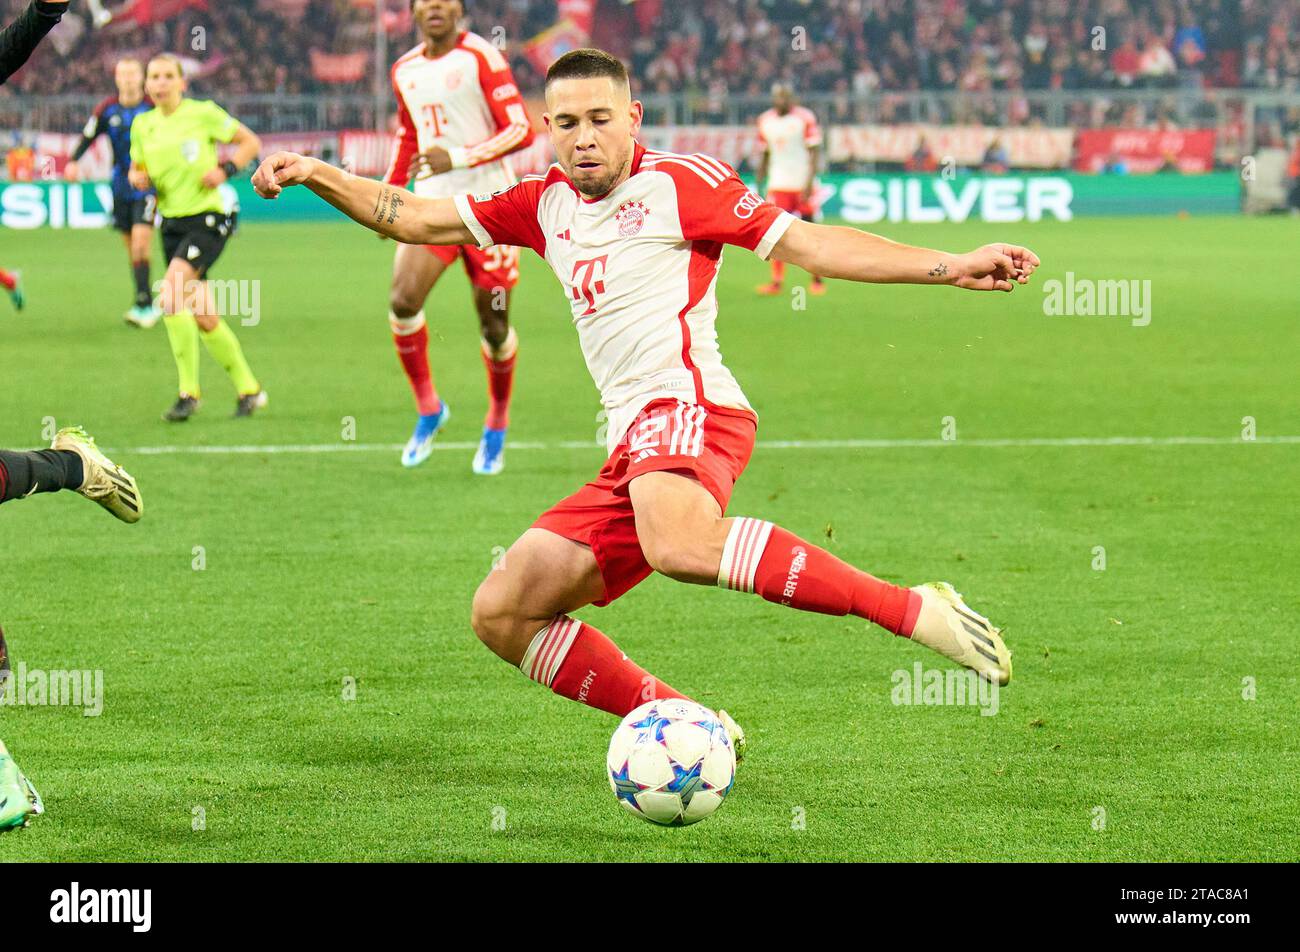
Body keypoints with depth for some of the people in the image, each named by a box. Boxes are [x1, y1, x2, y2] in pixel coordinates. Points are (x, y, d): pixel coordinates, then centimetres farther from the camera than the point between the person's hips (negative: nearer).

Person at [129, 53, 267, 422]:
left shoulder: (203, 113, -6)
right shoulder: (143, 124, 9)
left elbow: (251, 142, 2)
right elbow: (137, 168, 21)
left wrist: (226, 170, -13)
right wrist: (138, 178, -2)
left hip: (207, 218, -6)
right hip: (172, 222, 6)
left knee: (170, 296, -23)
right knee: (204, 320, 6)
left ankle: (188, 391, -16)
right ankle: (248, 388, 20)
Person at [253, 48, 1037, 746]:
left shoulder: (678, 182, 3)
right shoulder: (546, 206, 21)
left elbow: (807, 244, -1)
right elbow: (413, 220, 25)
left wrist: (950, 268, -10)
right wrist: (317, 177, 13)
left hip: (688, 407, -8)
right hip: (633, 445, 8)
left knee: (678, 545, -40)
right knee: (502, 614, 2)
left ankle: (914, 609, -37)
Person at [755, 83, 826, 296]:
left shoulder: (805, 118, -6)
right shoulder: (766, 121, 7)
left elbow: (814, 151, -7)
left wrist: (809, 183, -16)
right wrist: (759, 183, 13)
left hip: (802, 183, -3)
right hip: (778, 184, 3)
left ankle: (817, 279, 11)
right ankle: (776, 281, -4)